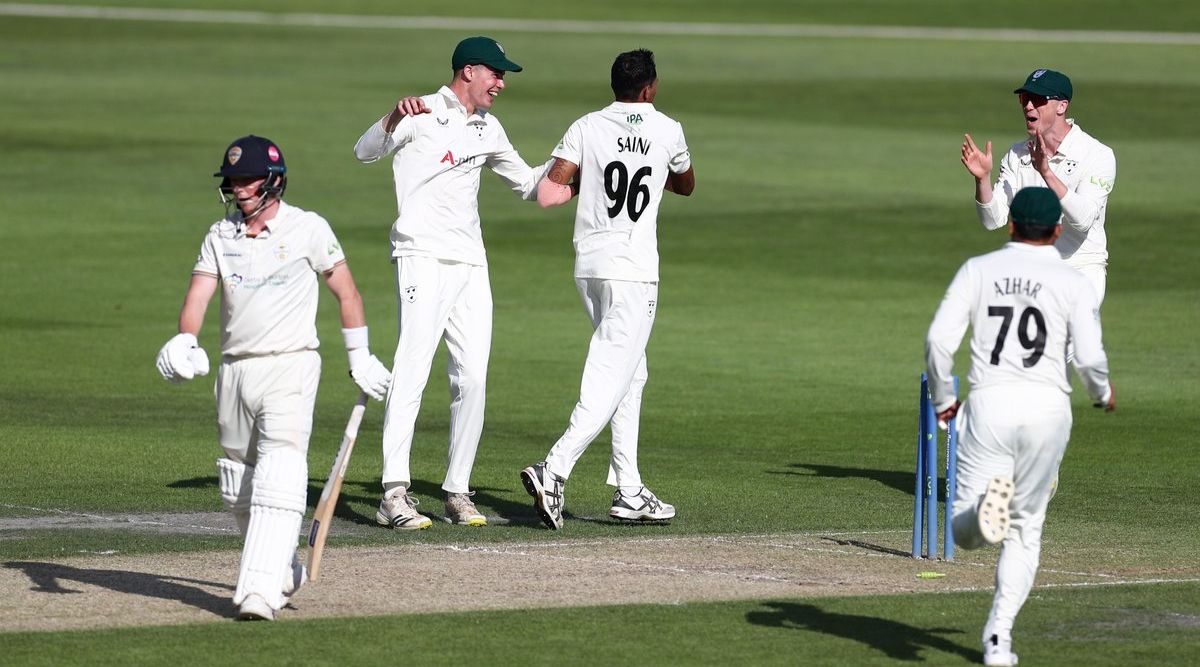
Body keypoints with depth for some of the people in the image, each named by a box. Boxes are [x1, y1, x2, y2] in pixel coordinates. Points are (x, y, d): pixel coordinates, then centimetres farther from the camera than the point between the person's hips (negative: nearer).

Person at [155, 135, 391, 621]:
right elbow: (198, 295, -3)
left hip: (290, 366, -5)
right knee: (238, 487, 12)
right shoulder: (220, 235, 8)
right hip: (234, 371, 5)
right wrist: (184, 342, -23)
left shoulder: (308, 229, -1)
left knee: (278, 478, -18)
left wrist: (360, 358, 7)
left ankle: (261, 589, -26)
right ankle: (283, 571, 32)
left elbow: (345, 291, 7)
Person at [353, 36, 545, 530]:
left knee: (472, 378, 3)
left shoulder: (487, 129, 19)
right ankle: (395, 495, -22)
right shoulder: (422, 116, -4)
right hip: (424, 260, -7)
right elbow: (364, 152, -18)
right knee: (412, 370, -16)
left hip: (471, 266, 7)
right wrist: (395, 116, -37)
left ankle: (457, 493, 10)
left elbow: (530, 186, 29)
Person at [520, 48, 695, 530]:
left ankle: (628, 491, 17)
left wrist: (587, 180, 12)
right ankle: (554, 471, -26)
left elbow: (546, 194, -4)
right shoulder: (667, 131, 1)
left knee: (630, 376, 17)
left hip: (589, 265, 5)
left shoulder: (586, 128, 3)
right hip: (633, 272, -5)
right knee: (611, 381, -9)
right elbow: (686, 185, 20)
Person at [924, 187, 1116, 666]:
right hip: (1047, 407, 0)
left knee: (965, 533, 3)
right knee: (1025, 528, 14)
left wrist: (942, 399, 12)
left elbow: (939, 339, -3)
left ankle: (986, 502, -34)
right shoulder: (1074, 283, 2)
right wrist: (1102, 393, 15)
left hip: (989, 404, 0)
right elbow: (1089, 357, -7)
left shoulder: (978, 270, 5)